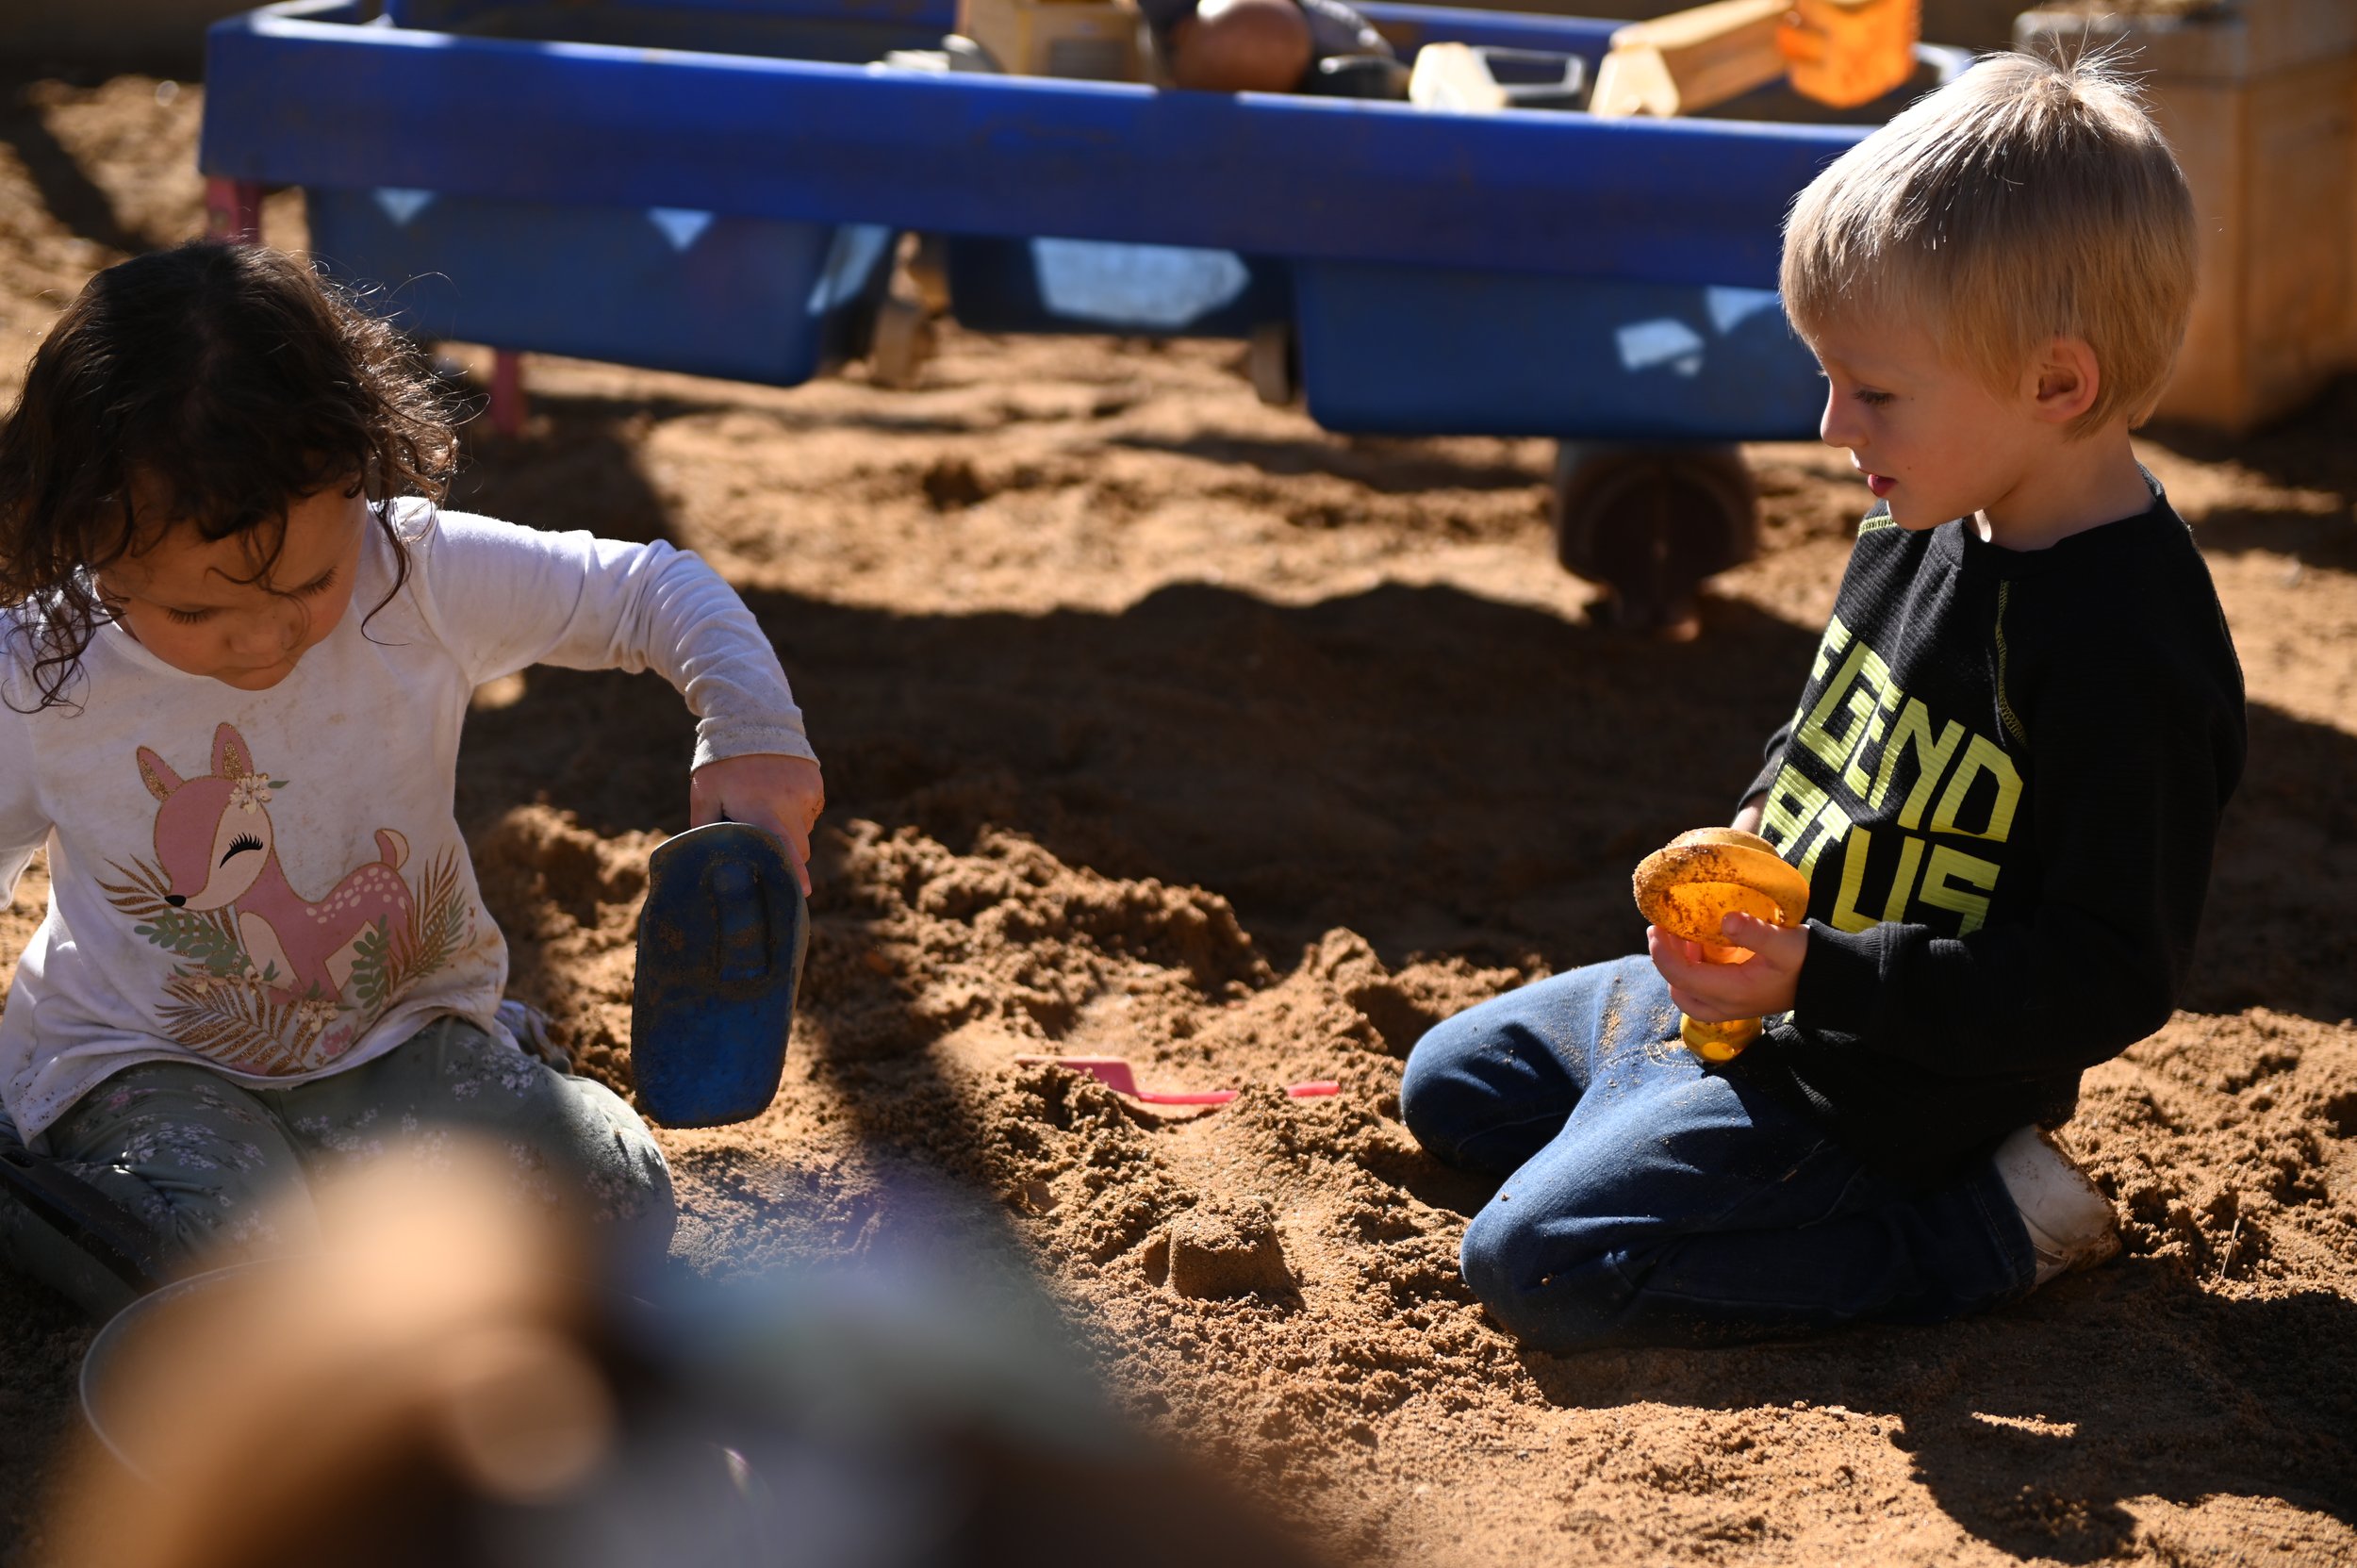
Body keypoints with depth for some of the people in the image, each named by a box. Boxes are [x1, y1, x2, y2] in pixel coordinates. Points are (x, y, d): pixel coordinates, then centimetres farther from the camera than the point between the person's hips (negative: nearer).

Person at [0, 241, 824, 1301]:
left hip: (397, 1025, 3)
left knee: (614, 1202, -16)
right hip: (139, 1056, -2)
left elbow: (656, 592, -8)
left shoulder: (423, 575, -17)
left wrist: (754, 738, -24)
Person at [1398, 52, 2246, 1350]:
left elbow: (2112, 983, -26)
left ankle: (1981, 1226, -9)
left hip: (1881, 1085, -10)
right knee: (1447, 1083, 21)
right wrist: (1749, 841, 1)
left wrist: (1815, 975, -29)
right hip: (1763, 982, 10)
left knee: (1536, 1261, -20)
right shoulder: (1925, 525, 0)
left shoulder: (2128, 656, -28)